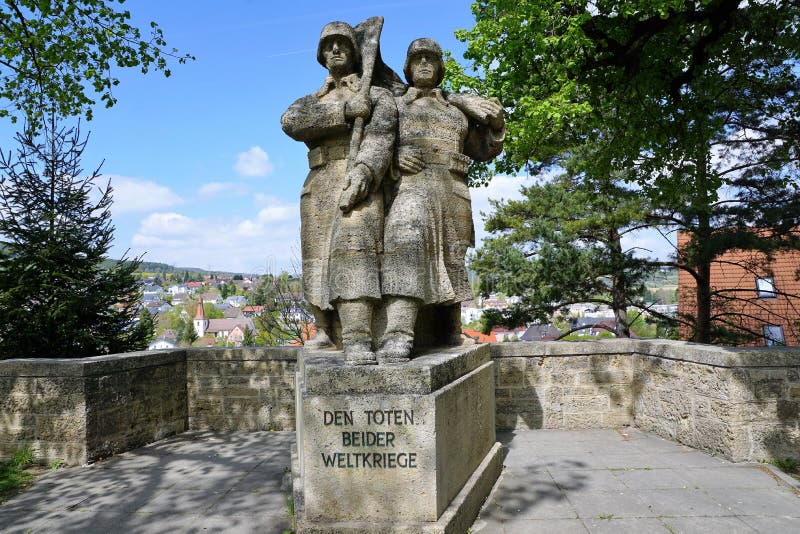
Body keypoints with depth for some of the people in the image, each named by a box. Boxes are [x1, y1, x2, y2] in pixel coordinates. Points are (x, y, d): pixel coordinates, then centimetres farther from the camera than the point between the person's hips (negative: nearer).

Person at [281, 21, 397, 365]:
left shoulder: (377, 95, 14)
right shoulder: (310, 102, 24)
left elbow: (381, 135, -7)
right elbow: (291, 122, -1)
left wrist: (362, 174, -26)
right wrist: (345, 110, -11)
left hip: (359, 184, -4)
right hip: (318, 187, 5)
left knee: (354, 252, -21)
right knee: (317, 260, 2)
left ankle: (358, 342, -28)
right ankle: (323, 333, 15)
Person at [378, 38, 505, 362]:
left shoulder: (457, 109, 26)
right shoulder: (394, 105, 19)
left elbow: (484, 151, 25)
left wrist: (496, 123, 6)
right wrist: (392, 157, -8)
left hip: (452, 191, 4)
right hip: (409, 186, -3)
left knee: (450, 263, 1)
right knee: (406, 249, -26)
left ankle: (452, 340, 10)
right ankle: (397, 339, -35)